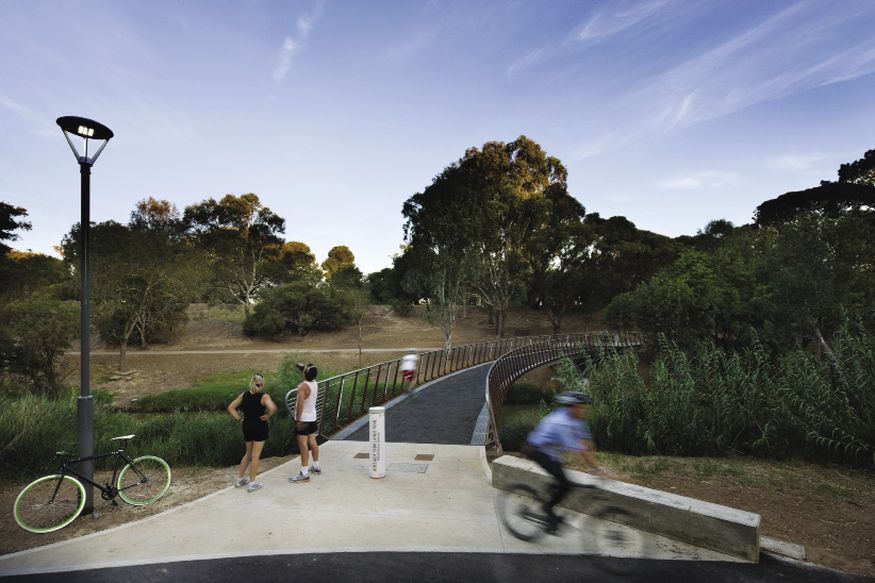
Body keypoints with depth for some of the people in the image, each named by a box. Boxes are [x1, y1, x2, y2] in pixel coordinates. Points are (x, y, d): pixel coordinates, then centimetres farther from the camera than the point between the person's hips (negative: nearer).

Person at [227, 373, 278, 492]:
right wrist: (267, 416, -13)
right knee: (255, 455, 4)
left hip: (247, 427, 5)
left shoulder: (244, 394, 2)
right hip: (259, 427, -5)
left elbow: (231, 408, 4)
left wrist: (239, 419, 4)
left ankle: (240, 479, 31)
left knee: (248, 453, 23)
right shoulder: (264, 396, -14)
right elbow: (272, 408, -30)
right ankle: (252, 483, 11)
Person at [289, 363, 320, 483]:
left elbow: (300, 404, -30)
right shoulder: (315, 384, 1)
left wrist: (298, 419, -23)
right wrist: (303, 368, 19)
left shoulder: (303, 386, -22)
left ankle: (304, 474, -4)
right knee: (312, 442, 19)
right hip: (313, 418, 8)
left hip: (303, 419, -8)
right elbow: (311, 378, 26)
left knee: (303, 444, -6)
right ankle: (316, 466, 31)